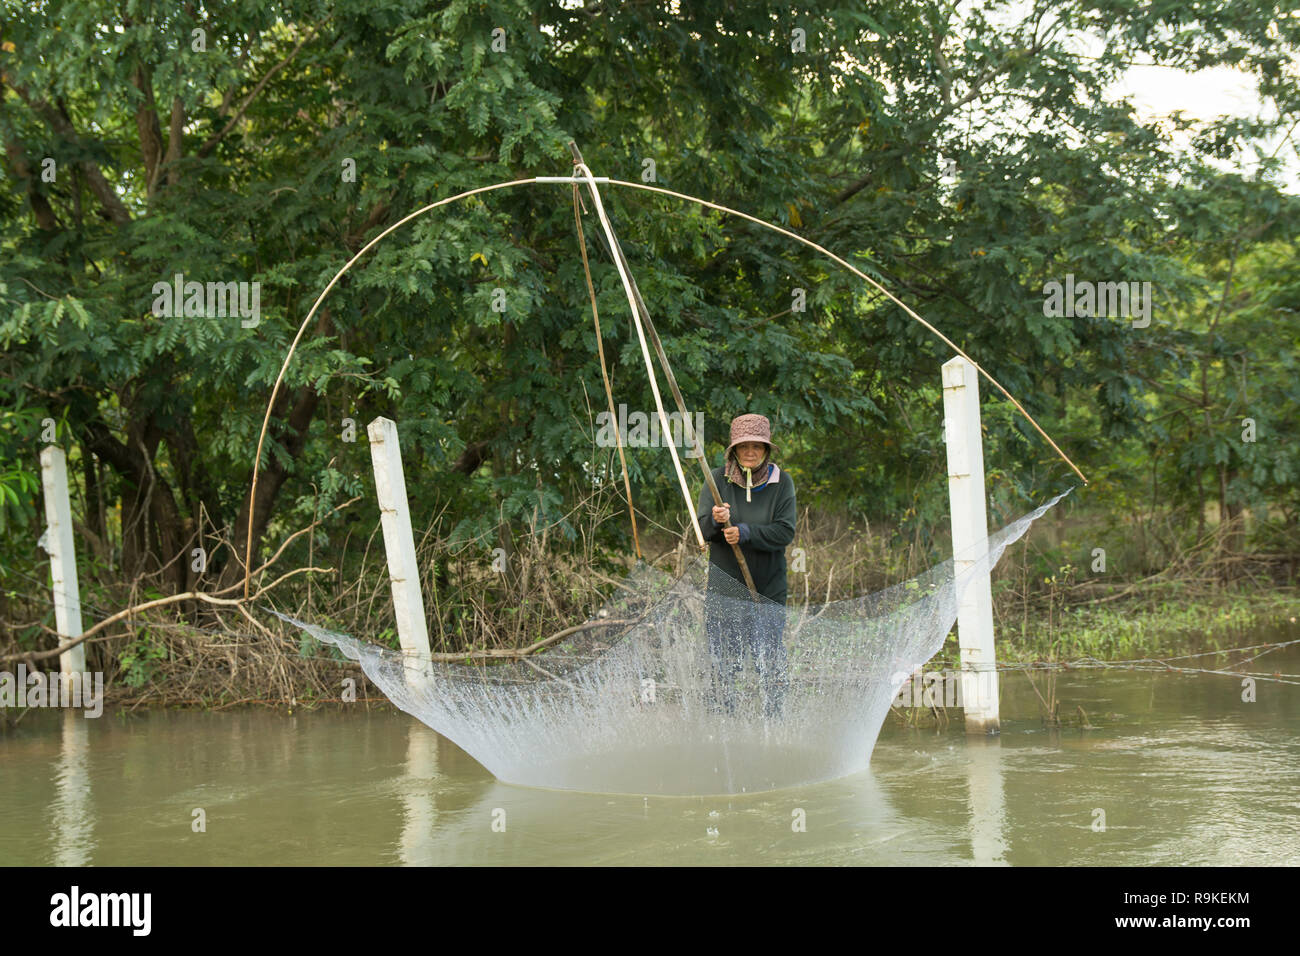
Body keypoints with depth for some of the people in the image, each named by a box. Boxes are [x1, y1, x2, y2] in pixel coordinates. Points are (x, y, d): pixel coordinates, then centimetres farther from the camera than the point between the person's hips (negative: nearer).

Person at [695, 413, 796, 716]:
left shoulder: (781, 482, -1)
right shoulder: (718, 480, -1)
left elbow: (785, 532, -9)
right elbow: (701, 530, -4)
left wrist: (746, 532, -23)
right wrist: (715, 520, -27)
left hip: (769, 586, 0)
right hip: (725, 586, 0)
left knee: (772, 662, 3)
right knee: (724, 662, 4)